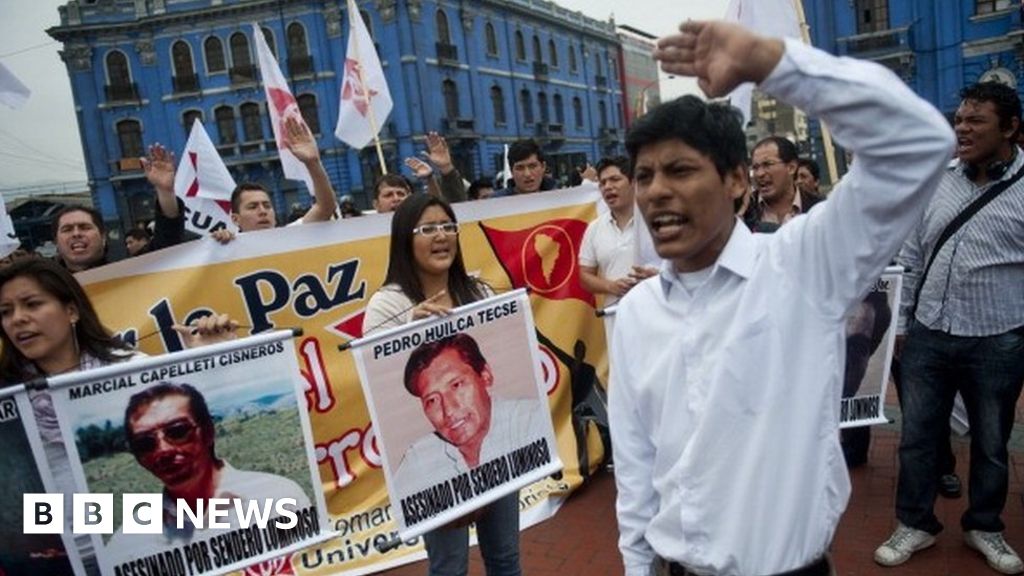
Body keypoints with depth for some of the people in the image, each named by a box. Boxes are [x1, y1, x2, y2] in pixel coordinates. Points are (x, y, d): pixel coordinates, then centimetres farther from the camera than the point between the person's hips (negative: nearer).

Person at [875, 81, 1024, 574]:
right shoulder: (936, 178, 2)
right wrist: (904, 317, 10)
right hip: (928, 335, 3)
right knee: (916, 436, 11)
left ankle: (984, 528, 37)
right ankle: (915, 524, 29)